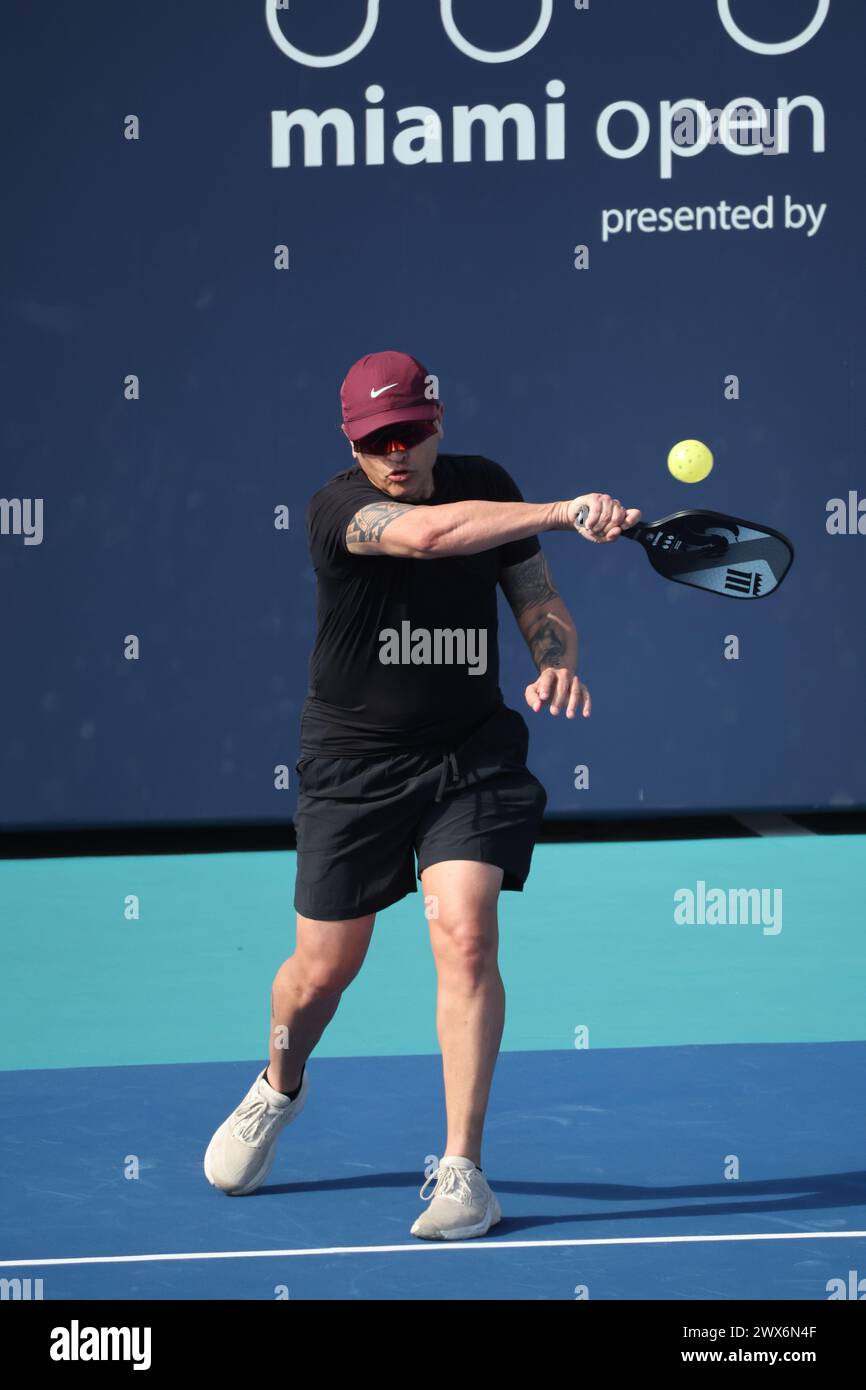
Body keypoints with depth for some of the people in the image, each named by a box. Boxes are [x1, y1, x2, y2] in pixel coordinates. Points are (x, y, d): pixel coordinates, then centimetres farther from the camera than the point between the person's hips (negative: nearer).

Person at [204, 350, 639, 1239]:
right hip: (353, 760, -2)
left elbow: (540, 604, 4)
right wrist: (567, 512, -50)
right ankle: (279, 1086, 42)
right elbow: (429, 533, -40)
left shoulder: (486, 487, -3)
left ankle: (462, 1171, -10)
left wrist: (557, 665, -20)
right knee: (323, 969, 7)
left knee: (465, 935, -17)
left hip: (472, 756, 2)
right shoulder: (337, 508, -19)